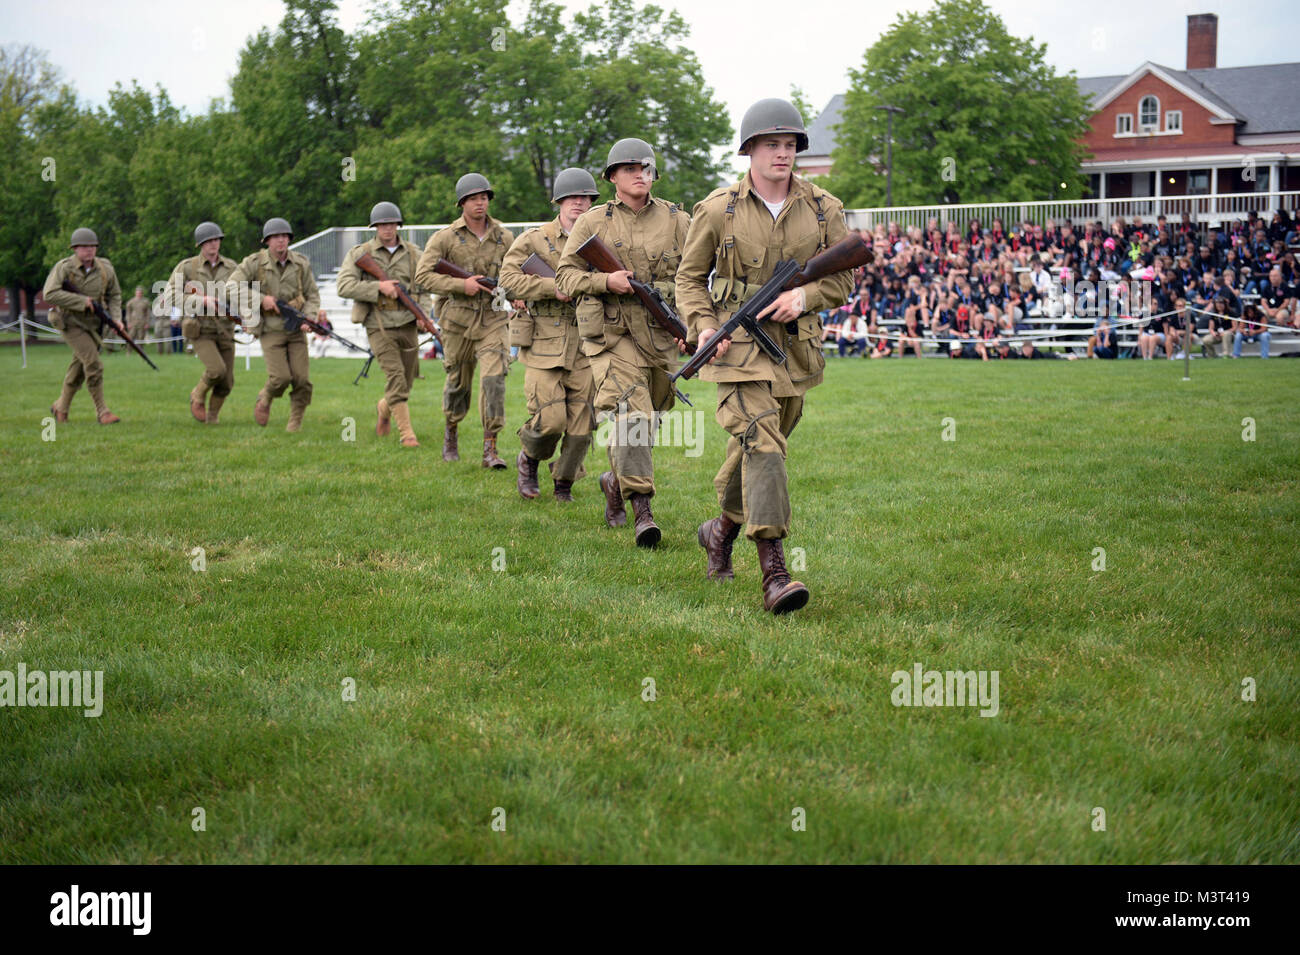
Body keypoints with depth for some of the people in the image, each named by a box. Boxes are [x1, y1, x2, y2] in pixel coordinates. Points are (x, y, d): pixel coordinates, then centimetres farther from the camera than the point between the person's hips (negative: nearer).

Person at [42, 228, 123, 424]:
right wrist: (81, 300, -26)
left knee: (79, 368, 13)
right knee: (93, 364, -17)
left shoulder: (105, 268, -2)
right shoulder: (63, 267, -15)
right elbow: (50, 294, -26)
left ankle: (61, 407, 33)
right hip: (70, 322, -5)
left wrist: (116, 318, -4)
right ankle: (102, 411, -10)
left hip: (93, 324, 5)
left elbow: (114, 295, 11)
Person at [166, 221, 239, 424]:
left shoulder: (231, 267, 6)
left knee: (226, 383, 3)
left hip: (225, 330, 4)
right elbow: (170, 297, -10)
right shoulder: (186, 266, -4)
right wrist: (201, 300, -20)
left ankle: (212, 415, 28)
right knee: (216, 369, -25)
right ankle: (198, 396, 5)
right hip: (200, 331, -4)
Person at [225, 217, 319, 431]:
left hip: (296, 330, 3)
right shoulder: (255, 263, -7)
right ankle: (265, 399, 19)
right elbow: (231, 287, -12)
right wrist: (261, 299, -18)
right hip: (271, 331, -3)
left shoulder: (301, 263, 1)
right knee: (281, 377, -15)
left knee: (301, 379, -7)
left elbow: (313, 295, 7)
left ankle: (295, 421, 11)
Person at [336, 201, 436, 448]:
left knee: (406, 381, 10)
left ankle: (384, 408, 42)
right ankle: (406, 433, -13)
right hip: (379, 327, -4)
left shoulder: (413, 253, 10)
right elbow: (344, 286, -9)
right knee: (395, 376, -16)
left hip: (407, 325, 4)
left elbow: (424, 289, 12)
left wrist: (423, 315, -5)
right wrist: (378, 287, -18)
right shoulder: (359, 253, 1)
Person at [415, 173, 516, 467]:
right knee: (458, 382, 12)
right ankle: (451, 431, 39)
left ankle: (490, 448, -14)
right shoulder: (445, 237, -5)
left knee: (494, 377, -16)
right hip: (458, 318, -1)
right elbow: (423, 276, -9)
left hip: (492, 318, 1)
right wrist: (461, 285, -18)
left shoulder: (504, 237, 5)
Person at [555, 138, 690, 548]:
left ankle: (616, 479, 40)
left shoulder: (677, 221, 8)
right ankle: (641, 510, -18)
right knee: (630, 415, -17)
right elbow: (565, 276, 3)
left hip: (662, 334, 3)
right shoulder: (592, 222, 4)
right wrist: (605, 281, -14)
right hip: (612, 334, -3)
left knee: (648, 416, 12)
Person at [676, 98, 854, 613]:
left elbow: (843, 278, 8)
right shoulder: (718, 210, -2)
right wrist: (704, 327, -10)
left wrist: (805, 295, -12)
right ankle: (774, 573, -24)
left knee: (759, 446, 15)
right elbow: (690, 276, 7)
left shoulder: (824, 209, 4)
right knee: (761, 443, -18)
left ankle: (723, 528, 42)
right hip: (739, 345, -4)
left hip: (796, 347, 4)